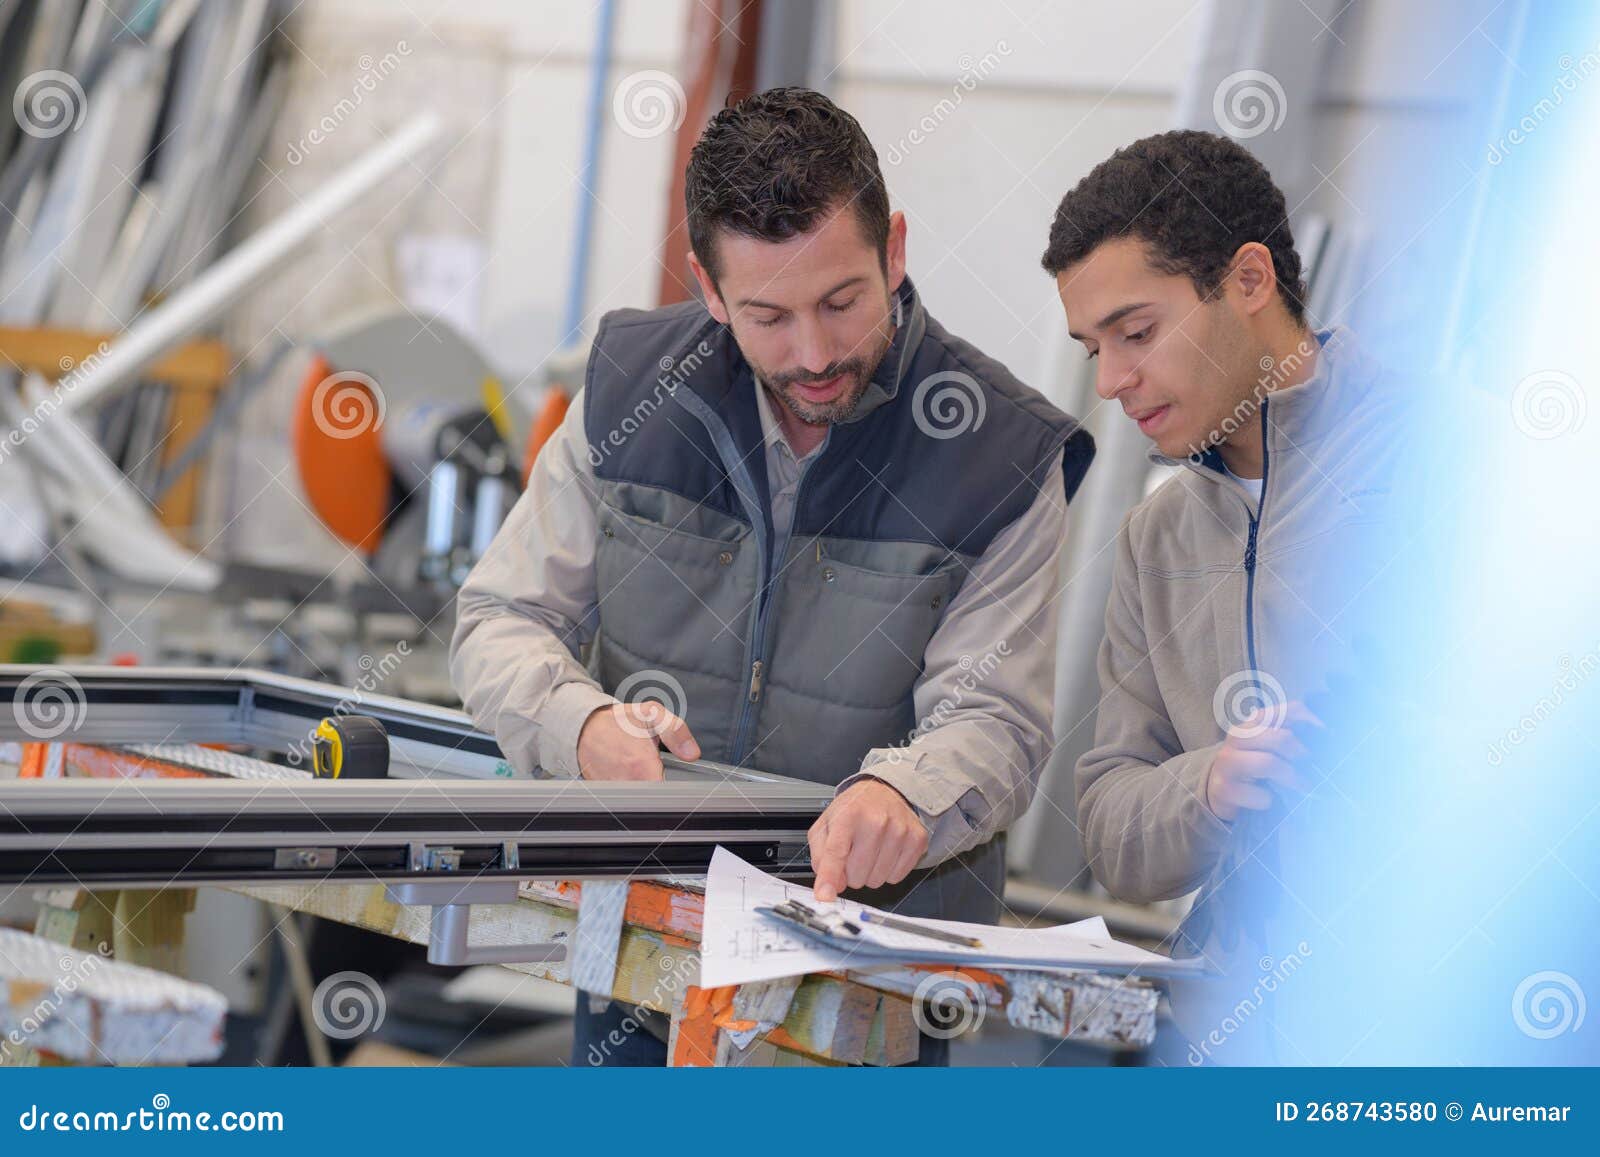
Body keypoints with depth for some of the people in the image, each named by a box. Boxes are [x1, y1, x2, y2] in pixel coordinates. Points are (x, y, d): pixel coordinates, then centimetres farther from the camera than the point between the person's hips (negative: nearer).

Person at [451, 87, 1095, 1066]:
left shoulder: (1002, 456, -7)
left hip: (874, 944, -2)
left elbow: (993, 721, -11)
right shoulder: (632, 385, 1)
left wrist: (903, 794, -34)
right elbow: (502, 619, 4)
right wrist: (582, 723, -18)